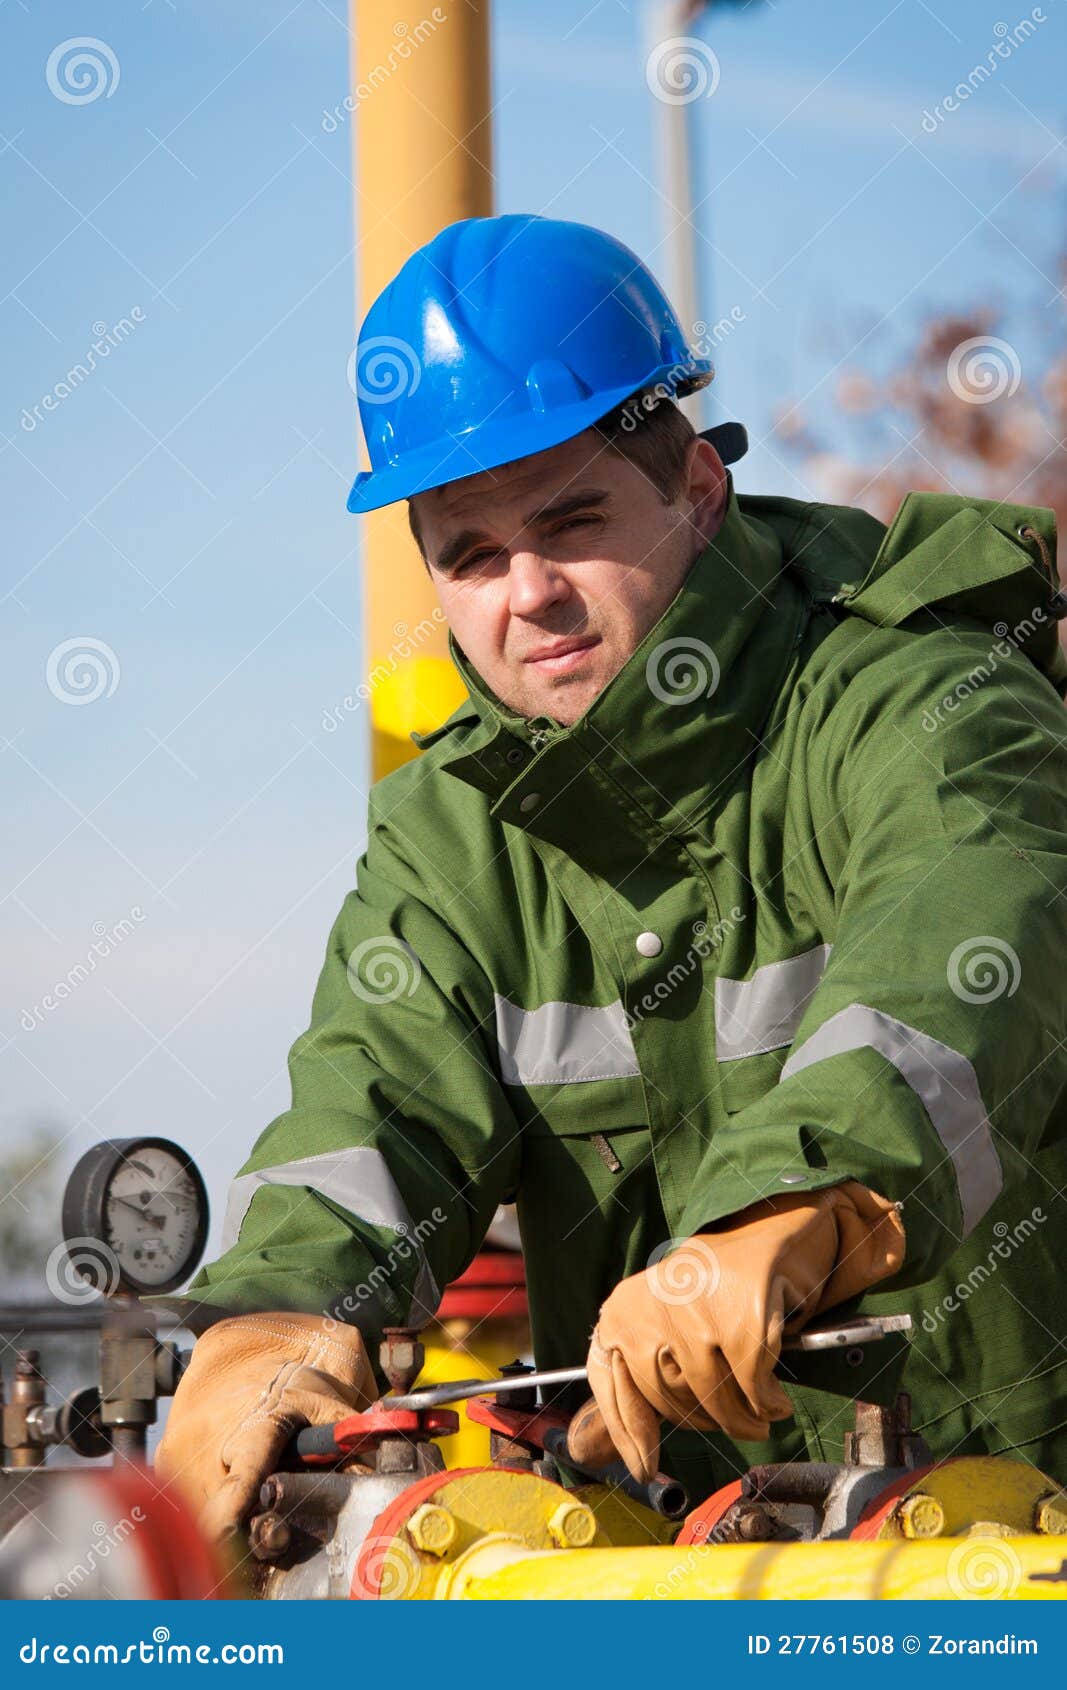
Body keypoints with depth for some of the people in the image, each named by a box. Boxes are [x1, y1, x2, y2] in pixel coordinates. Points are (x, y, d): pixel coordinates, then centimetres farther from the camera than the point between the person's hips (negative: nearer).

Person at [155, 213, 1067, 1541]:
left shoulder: (923, 706, -9)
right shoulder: (448, 832, 10)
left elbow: (960, 961, -30)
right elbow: (384, 1087, -5)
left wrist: (781, 1221, -49)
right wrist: (270, 1311, -27)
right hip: (667, 1514, 4)